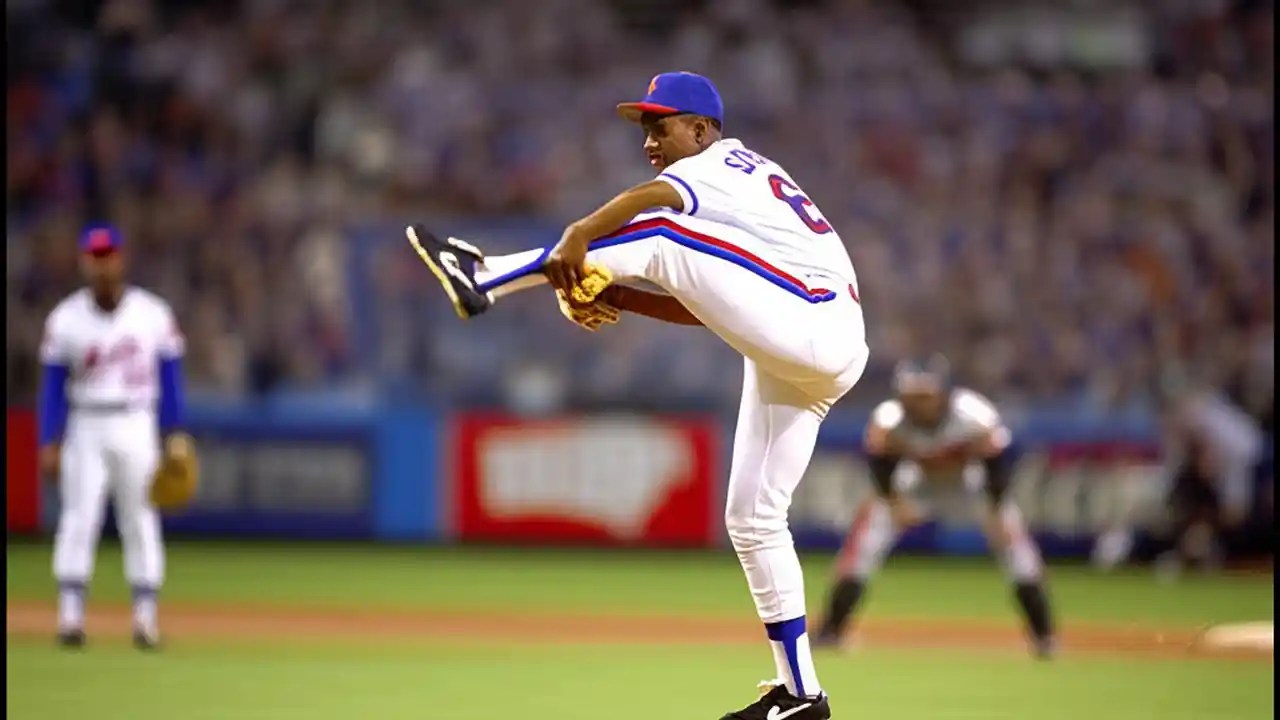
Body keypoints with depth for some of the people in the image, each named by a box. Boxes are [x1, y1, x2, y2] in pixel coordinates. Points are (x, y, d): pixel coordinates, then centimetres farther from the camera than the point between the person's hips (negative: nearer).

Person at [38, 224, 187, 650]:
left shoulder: (153, 314, 0)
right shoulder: (65, 319, -2)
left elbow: (170, 377, 5)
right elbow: (52, 386, 0)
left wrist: (173, 437, 0)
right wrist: (49, 443, -7)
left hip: (137, 427, 1)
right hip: (85, 429, -1)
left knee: (140, 522, 2)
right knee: (78, 519, -8)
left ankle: (146, 616, 6)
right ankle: (70, 615, -9)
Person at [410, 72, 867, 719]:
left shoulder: (719, 166, -1)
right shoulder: (746, 180, 27)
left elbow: (653, 197, -25)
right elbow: (703, 306, 21)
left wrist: (579, 237, -38)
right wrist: (614, 293, 8)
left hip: (817, 326, -10)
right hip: (790, 364, 10)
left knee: (657, 238, -17)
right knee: (752, 516, 8)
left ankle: (485, 279, -21)